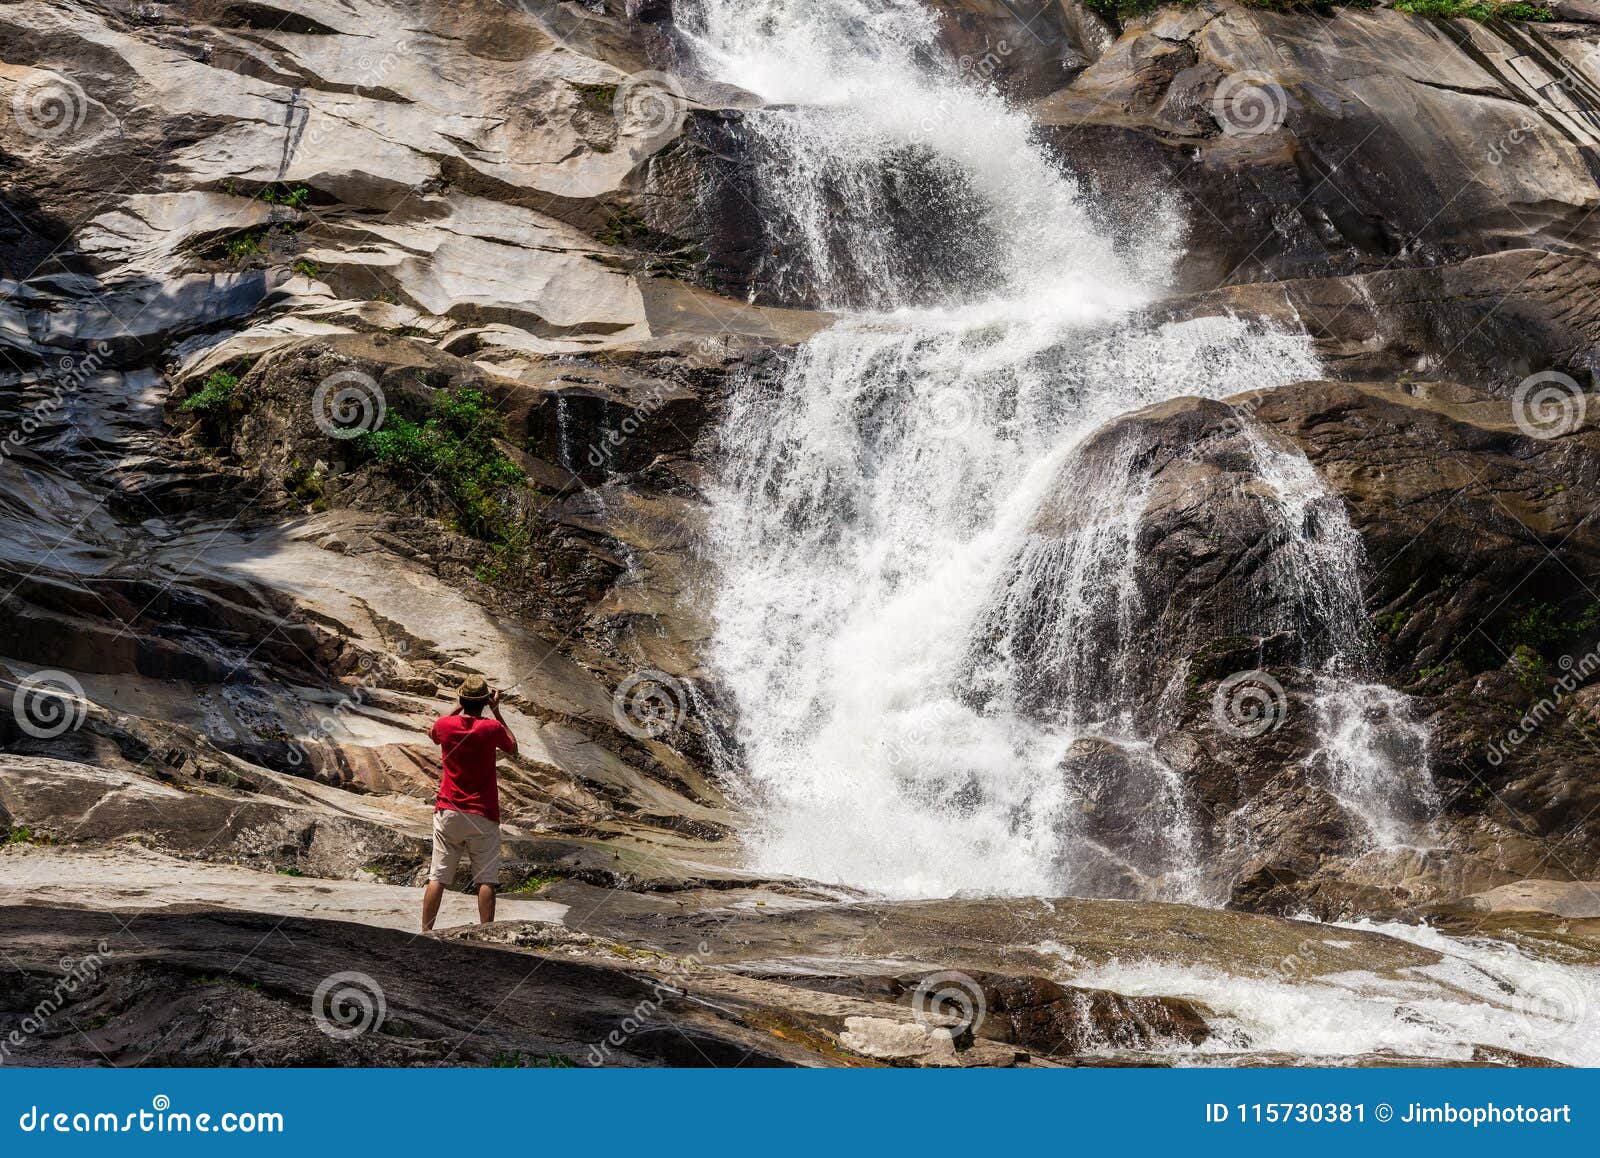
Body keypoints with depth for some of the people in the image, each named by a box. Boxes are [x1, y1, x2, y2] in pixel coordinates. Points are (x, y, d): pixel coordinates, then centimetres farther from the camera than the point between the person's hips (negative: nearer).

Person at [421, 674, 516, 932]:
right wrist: (496, 712, 10)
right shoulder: (491, 728, -11)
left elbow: (432, 733, 23)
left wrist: (459, 708, 20)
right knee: (486, 881, 1)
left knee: (437, 878, 4)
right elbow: (512, 746, 10)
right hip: (483, 816, -2)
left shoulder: (444, 725, -3)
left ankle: (425, 934, 4)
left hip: (448, 813, 2)